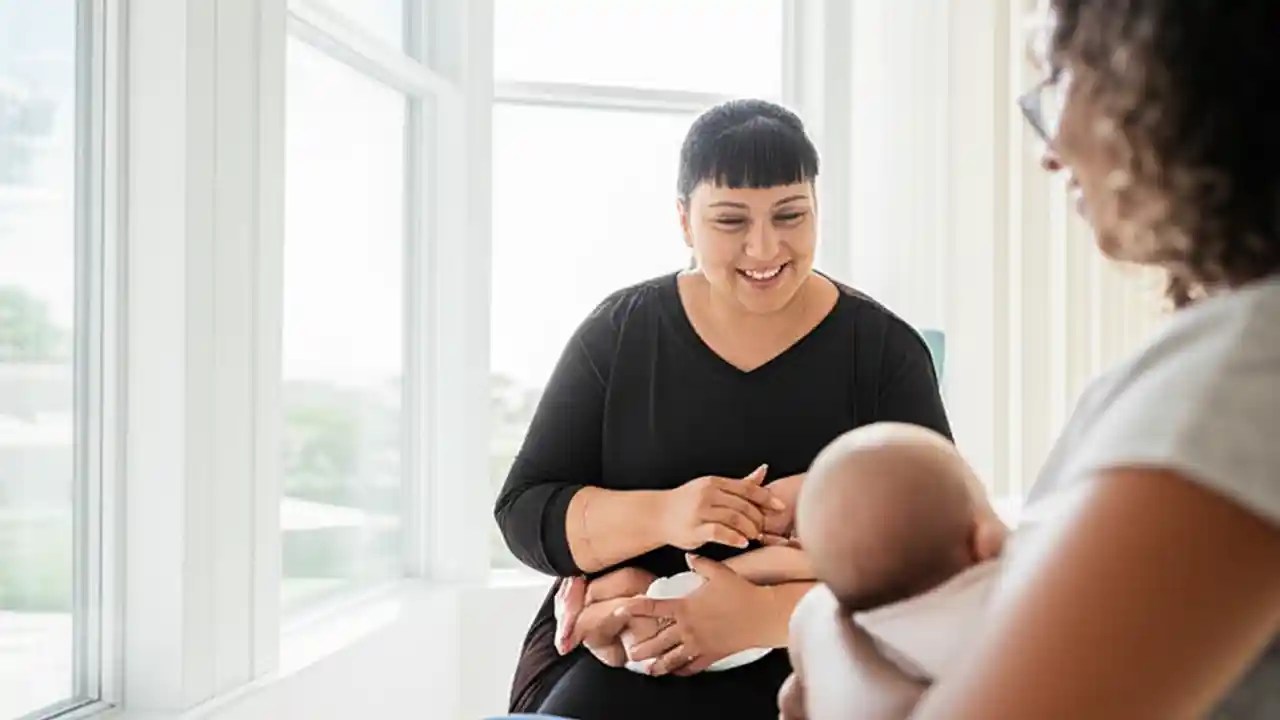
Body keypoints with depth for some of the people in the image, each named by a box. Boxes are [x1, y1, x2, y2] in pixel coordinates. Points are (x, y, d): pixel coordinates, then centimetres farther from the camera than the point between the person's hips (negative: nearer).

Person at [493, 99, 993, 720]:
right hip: (620, 659, 2)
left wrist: (767, 614, -25)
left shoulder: (884, 349, -2)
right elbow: (523, 513, 0)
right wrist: (661, 515, -20)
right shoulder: (620, 332, 2)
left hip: (807, 669, -1)